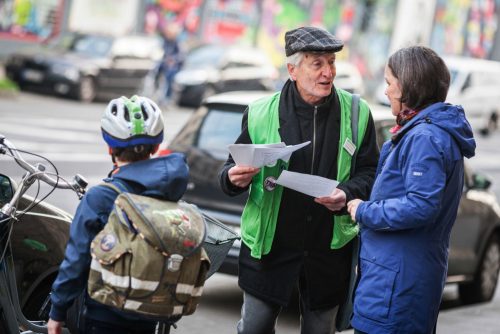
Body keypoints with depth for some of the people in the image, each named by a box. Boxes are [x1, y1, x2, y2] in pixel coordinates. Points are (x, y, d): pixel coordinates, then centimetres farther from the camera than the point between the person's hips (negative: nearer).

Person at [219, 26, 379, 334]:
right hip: (270, 247, -1)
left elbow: (369, 171, 1)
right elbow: (231, 171, 3)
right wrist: (234, 178, -21)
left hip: (329, 250, 1)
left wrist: (348, 194, -20)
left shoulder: (356, 113, -1)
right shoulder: (260, 114, -4)